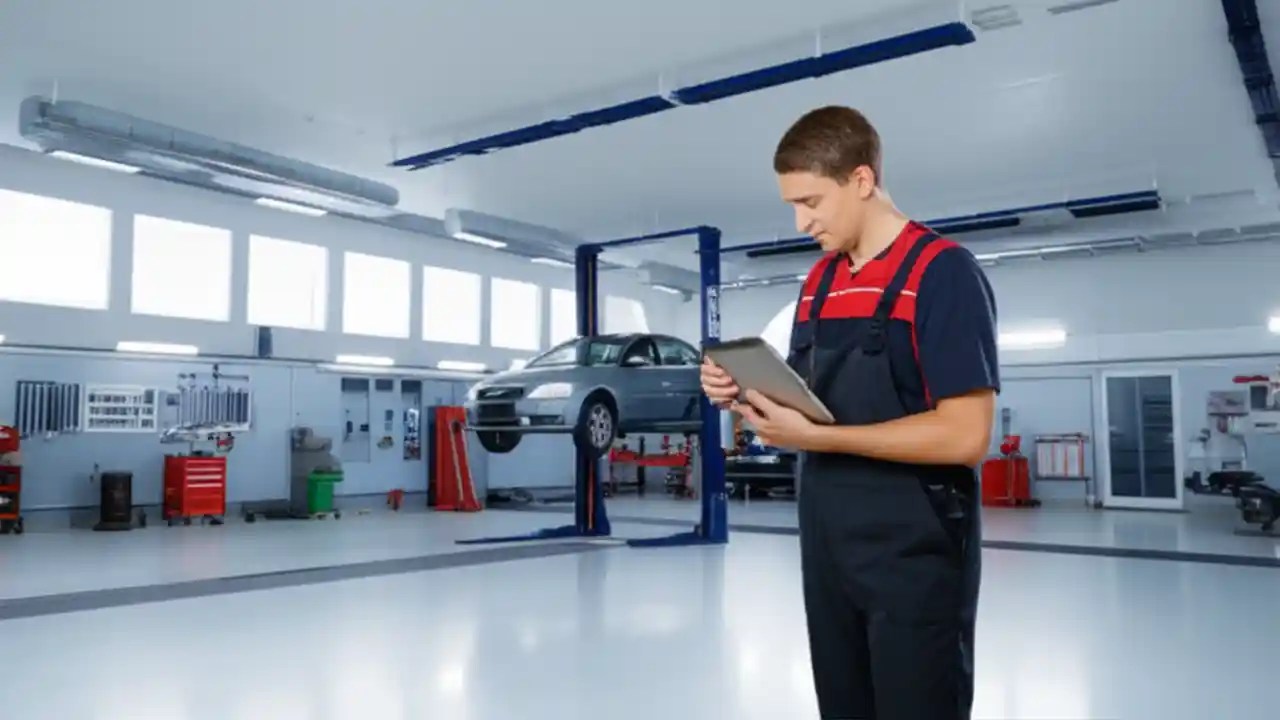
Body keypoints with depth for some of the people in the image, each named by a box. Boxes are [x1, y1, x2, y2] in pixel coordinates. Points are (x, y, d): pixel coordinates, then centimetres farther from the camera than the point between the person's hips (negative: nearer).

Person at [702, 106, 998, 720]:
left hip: (914, 552, -7)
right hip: (826, 544, 7)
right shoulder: (817, 282, 11)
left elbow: (964, 435, -20)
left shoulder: (943, 271, -13)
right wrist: (747, 395, -5)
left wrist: (815, 437, -22)